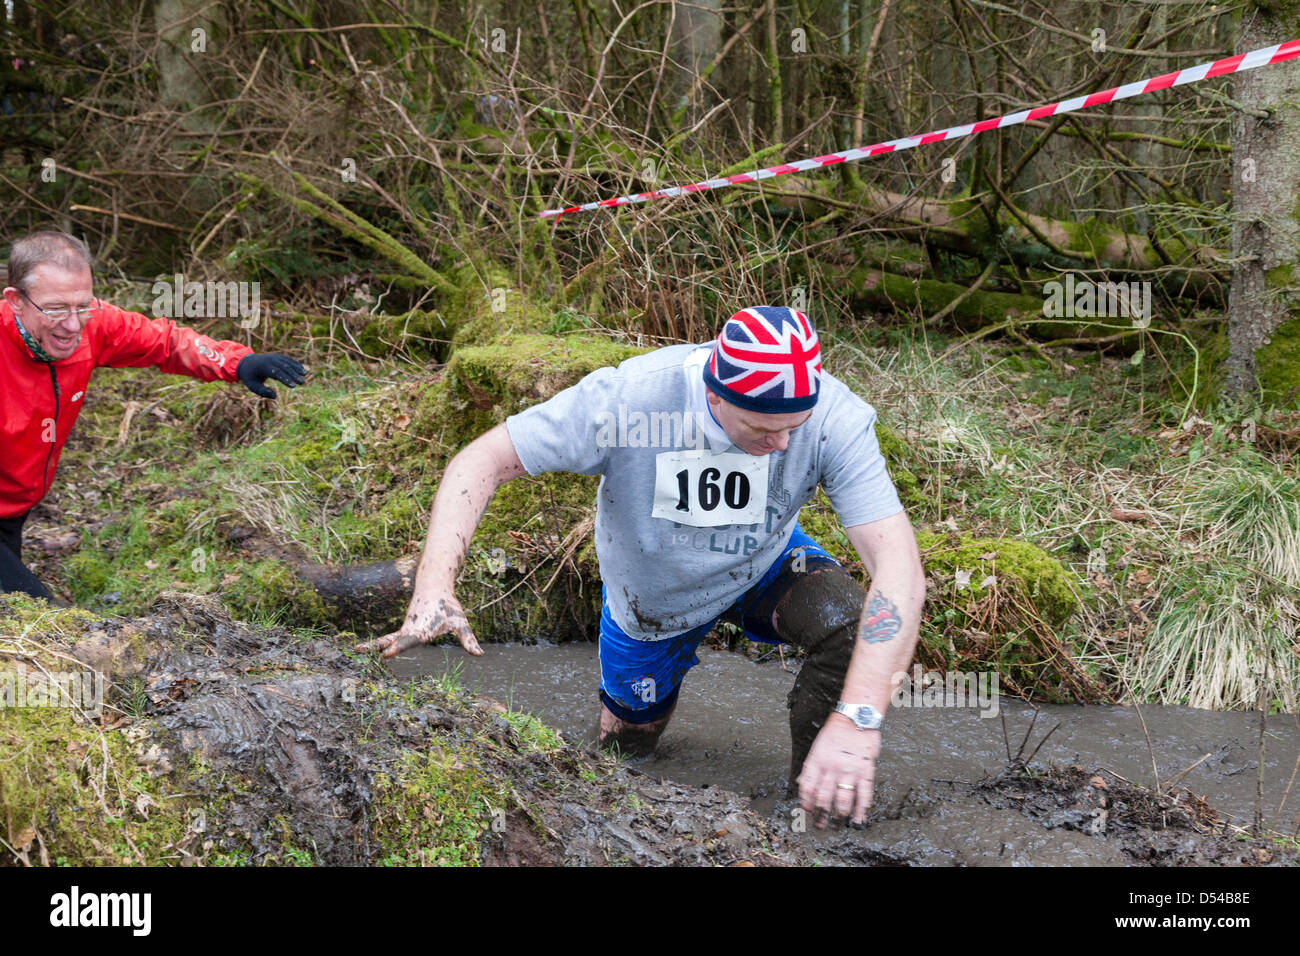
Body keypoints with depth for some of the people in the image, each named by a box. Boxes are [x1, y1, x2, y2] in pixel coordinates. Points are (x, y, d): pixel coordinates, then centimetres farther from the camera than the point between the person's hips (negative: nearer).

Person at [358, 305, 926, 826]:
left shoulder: (833, 417, -36)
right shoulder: (627, 399, -37)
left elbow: (898, 562, -42)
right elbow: (484, 461, -30)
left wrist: (857, 720, -54)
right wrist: (433, 587, -46)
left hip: (765, 567, 0)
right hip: (652, 597, 0)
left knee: (853, 627, -30)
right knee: (626, 746, 17)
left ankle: (818, 815, -7)